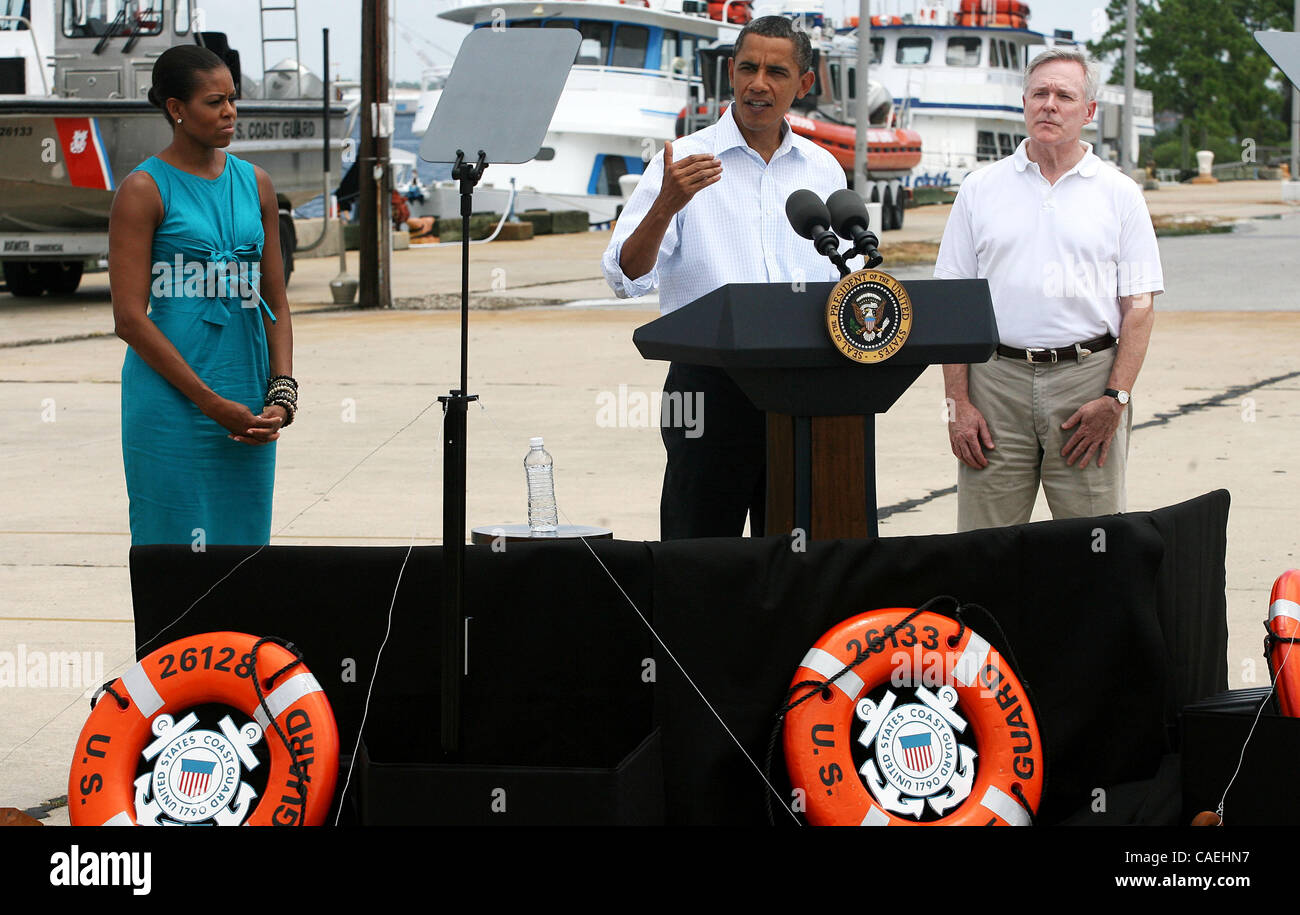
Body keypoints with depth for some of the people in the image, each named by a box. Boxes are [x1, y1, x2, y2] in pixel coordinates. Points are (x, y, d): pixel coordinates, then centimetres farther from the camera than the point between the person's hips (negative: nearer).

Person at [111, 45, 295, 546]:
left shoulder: (255, 183, 11)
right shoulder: (144, 190, -5)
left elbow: (275, 301, 14)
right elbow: (130, 317, -10)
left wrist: (283, 392, -1)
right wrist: (211, 404, -13)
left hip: (249, 400, 5)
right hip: (171, 402, -5)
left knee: (244, 539, 6)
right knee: (177, 545, -3)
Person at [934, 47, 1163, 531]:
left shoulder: (1120, 194, 8)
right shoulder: (980, 189, 10)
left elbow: (1139, 305, 4)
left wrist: (1115, 398, -8)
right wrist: (958, 402, -2)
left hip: (1088, 380, -1)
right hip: (997, 378, 1)